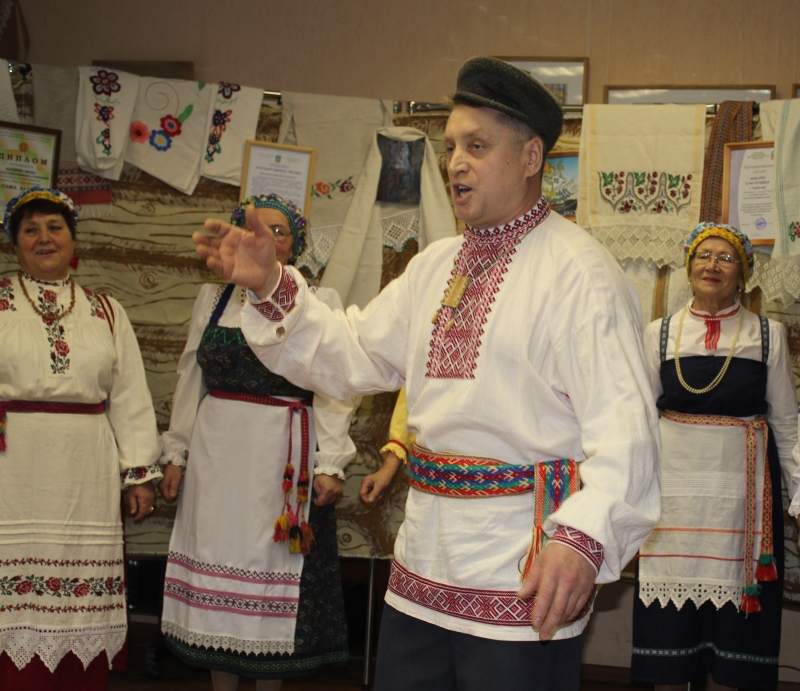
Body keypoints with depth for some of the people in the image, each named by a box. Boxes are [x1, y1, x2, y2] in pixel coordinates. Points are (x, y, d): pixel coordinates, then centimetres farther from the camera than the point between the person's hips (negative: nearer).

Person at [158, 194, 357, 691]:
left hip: (283, 461, -3)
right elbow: (191, 380, 14)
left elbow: (332, 390, -5)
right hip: (218, 457, 4)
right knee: (218, 558, 7)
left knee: (272, 568, 2)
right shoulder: (214, 298, 11)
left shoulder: (319, 301, 0)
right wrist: (177, 451, 11)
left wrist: (330, 463, -13)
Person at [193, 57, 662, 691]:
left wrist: (583, 537, -36)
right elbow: (348, 357, 15)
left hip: (524, 578, -7)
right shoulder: (435, 267, 13)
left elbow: (622, 427, -22)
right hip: (424, 566, 7)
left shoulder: (579, 271, -12)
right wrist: (270, 285, 2)